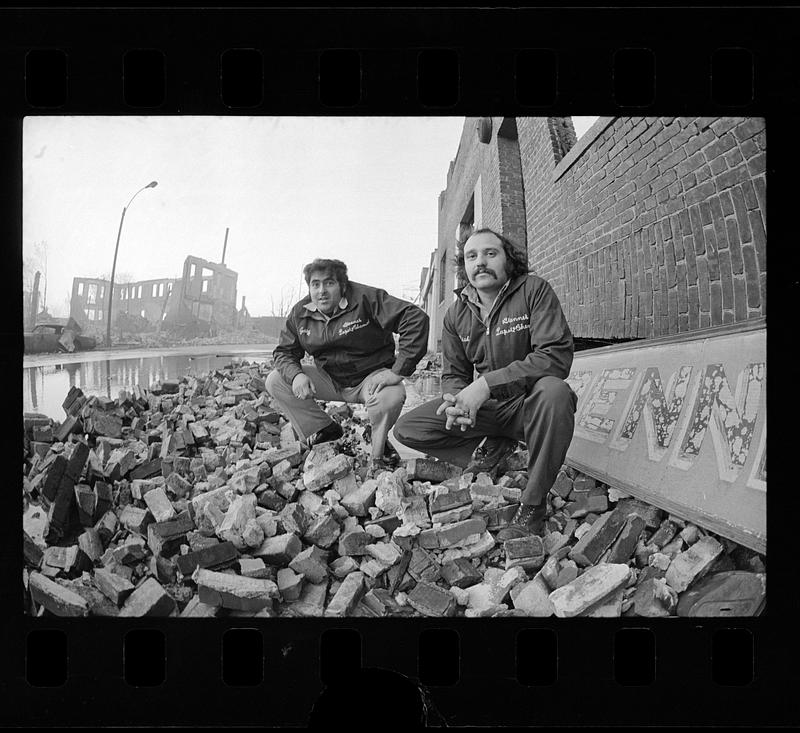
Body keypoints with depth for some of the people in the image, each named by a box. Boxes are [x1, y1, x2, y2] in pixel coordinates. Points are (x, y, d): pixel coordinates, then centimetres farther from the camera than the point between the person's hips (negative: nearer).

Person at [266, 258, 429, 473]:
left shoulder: (367, 299, -19)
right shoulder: (300, 313, -2)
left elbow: (415, 319, -27)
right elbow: (284, 352, 6)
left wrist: (398, 371, -30)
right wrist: (296, 375, -20)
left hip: (371, 376, -5)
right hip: (329, 380, 5)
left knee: (390, 398, -39)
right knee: (275, 381, -9)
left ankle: (379, 454, -6)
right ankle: (324, 431, 7)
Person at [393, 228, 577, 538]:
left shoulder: (534, 290, -13)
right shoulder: (456, 314, 3)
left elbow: (557, 355, -25)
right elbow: (453, 374, 9)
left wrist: (487, 383, -31)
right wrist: (457, 401, -18)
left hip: (528, 403, -4)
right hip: (485, 408, 5)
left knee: (554, 390, -41)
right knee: (406, 429, -8)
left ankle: (533, 506, -23)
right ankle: (495, 447, 6)